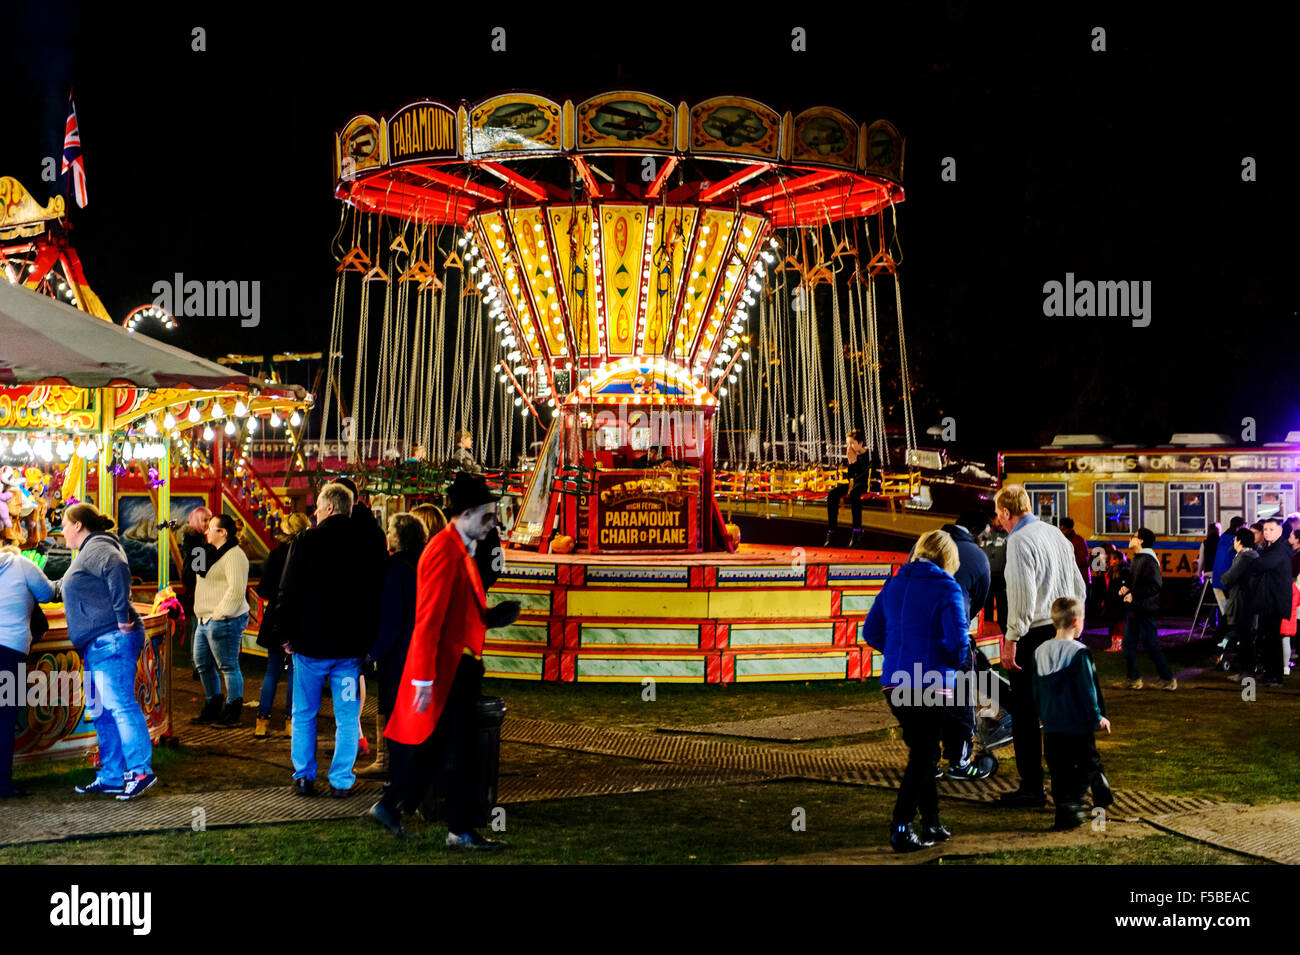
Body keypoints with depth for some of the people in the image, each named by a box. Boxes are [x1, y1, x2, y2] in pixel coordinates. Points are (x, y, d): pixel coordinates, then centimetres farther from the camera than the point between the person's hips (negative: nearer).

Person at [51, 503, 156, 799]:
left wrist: (122, 615, -29)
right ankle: (111, 777, 16)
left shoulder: (96, 547, -9)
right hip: (99, 645, 11)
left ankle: (141, 771, -12)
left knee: (119, 704, -13)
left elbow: (118, 570, -31)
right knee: (102, 712, 11)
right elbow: (60, 588, 41)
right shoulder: (87, 552, 25)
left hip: (111, 640, -11)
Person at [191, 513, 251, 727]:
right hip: (205, 621, 11)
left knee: (228, 667, -3)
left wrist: (219, 614, -22)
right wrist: (204, 617, 20)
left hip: (224, 621, -11)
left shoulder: (234, 555, -14)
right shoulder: (215, 553, 19)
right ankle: (213, 708, 26)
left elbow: (236, 590, -22)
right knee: (203, 665, 15)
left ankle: (233, 713, 4)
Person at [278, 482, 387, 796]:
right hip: (352, 645, 2)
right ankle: (340, 781, 8)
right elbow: (378, 593, 5)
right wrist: (368, 638, 12)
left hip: (311, 642, -1)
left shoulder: (307, 540, -7)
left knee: (304, 715, 12)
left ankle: (304, 778, 14)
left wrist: (288, 634, 5)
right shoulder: (368, 544, 0)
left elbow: (289, 592, -5)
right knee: (348, 718, 7)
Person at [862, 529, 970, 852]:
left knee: (922, 753, 19)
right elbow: (958, 641, -15)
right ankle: (900, 829, 0)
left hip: (893, 683, 6)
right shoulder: (946, 589, -9)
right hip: (930, 686, -6)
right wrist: (956, 662, 6)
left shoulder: (893, 585, 10)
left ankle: (931, 824, 26)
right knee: (921, 758, 4)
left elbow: (871, 632, 12)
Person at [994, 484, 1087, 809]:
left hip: (1034, 635, -8)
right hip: (1063, 633, 8)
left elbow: (1023, 596, -20)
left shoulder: (1020, 541, -13)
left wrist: (1011, 640, -17)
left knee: (1024, 713, -2)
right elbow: (1079, 589, 18)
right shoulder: (1056, 534, 13)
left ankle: (1032, 787, 1)